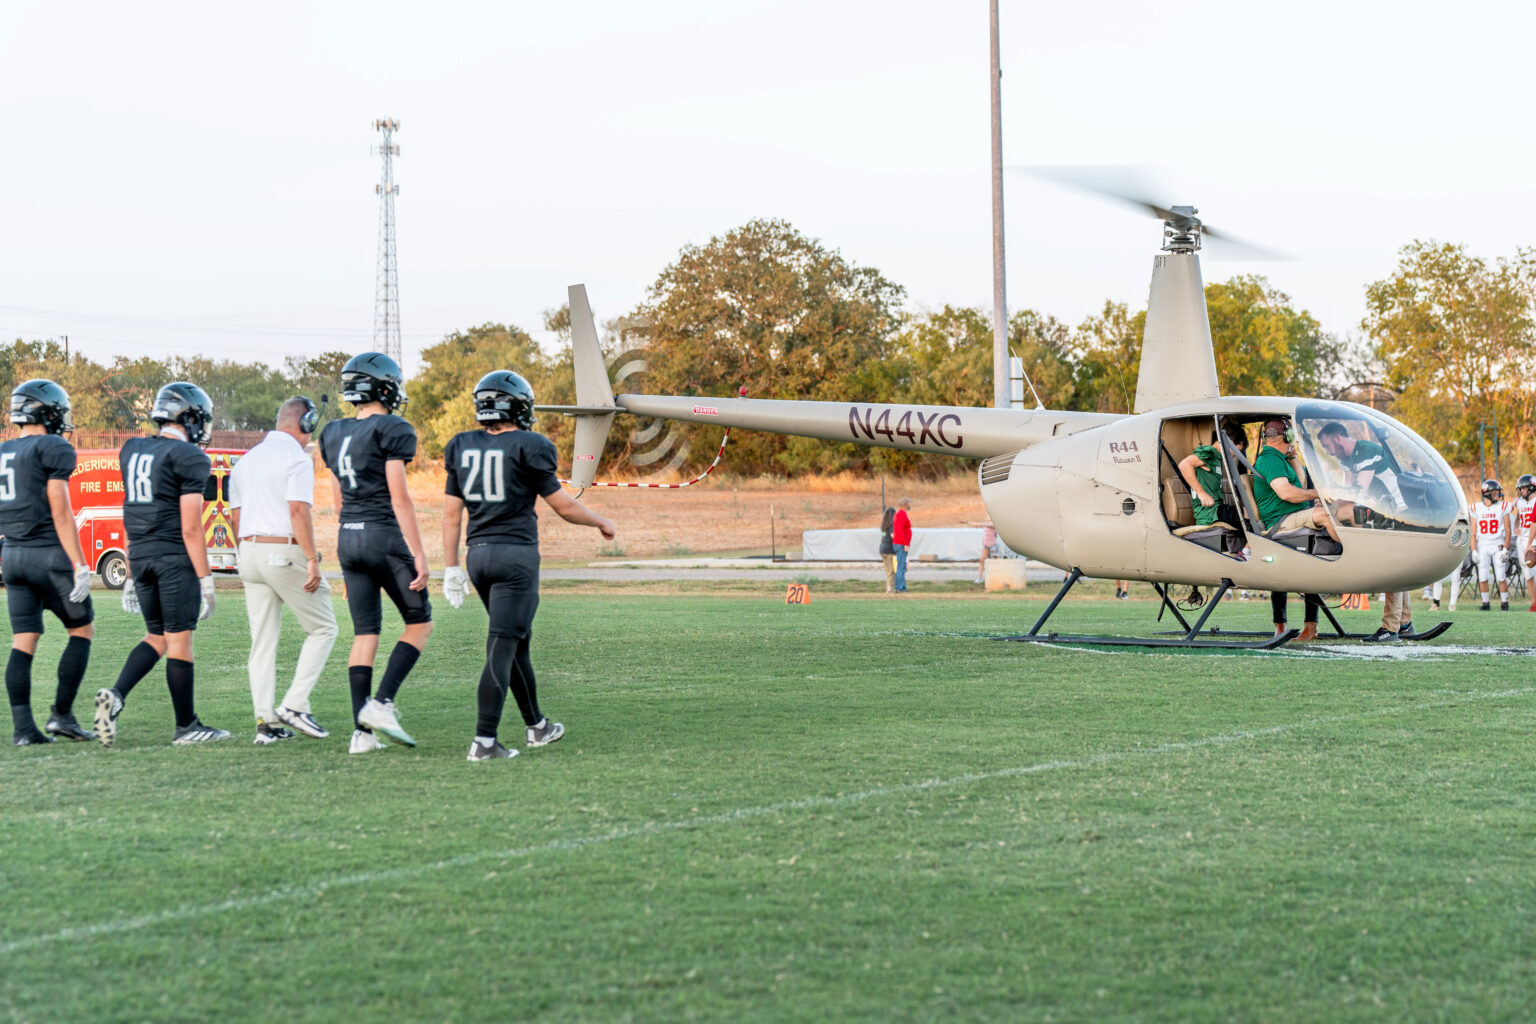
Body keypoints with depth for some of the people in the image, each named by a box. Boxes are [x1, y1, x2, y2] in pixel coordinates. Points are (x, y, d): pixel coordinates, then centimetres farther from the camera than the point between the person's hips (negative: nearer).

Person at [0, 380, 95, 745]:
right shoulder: (54, 449, -9)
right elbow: (60, 512, -14)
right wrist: (80, 566, -14)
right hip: (49, 554, -7)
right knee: (82, 630, 7)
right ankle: (62, 714, 2)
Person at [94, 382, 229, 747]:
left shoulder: (132, 451, 12)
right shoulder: (189, 458, -10)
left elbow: (132, 519, 16)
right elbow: (190, 527, -14)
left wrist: (132, 575, 21)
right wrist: (205, 579, -11)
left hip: (140, 554, 7)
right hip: (175, 556, -7)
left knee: (157, 637, 16)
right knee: (179, 640, 1)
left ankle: (115, 696, -4)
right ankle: (186, 727, 9)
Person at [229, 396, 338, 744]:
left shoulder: (246, 460, 15)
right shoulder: (297, 458, -9)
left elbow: (236, 517, 16)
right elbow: (299, 511, -19)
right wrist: (312, 561, -19)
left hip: (250, 552, 7)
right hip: (285, 553, -7)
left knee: (263, 639, 8)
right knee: (323, 628, 6)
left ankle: (265, 721, 4)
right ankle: (294, 704, -4)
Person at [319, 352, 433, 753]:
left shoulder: (333, 434, 11)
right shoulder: (392, 430, -10)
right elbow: (399, 498, -14)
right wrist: (419, 554, -12)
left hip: (348, 538, 7)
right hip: (385, 537, -7)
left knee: (365, 633, 8)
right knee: (420, 623, 7)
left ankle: (361, 730, 4)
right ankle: (381, 703, -6)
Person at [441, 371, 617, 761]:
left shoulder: (462, 448, 7)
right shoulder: (527, 447, -9)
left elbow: (451, 513, 8)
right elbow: (564, 507, -4)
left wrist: (452, 568, 14)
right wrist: (602, 522, 14)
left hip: (477, 553, 6)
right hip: (516, 554, -6)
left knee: (519, 640, 20)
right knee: (502, 648, -7)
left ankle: (536, 725, 31)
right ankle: (484, 740, -14)